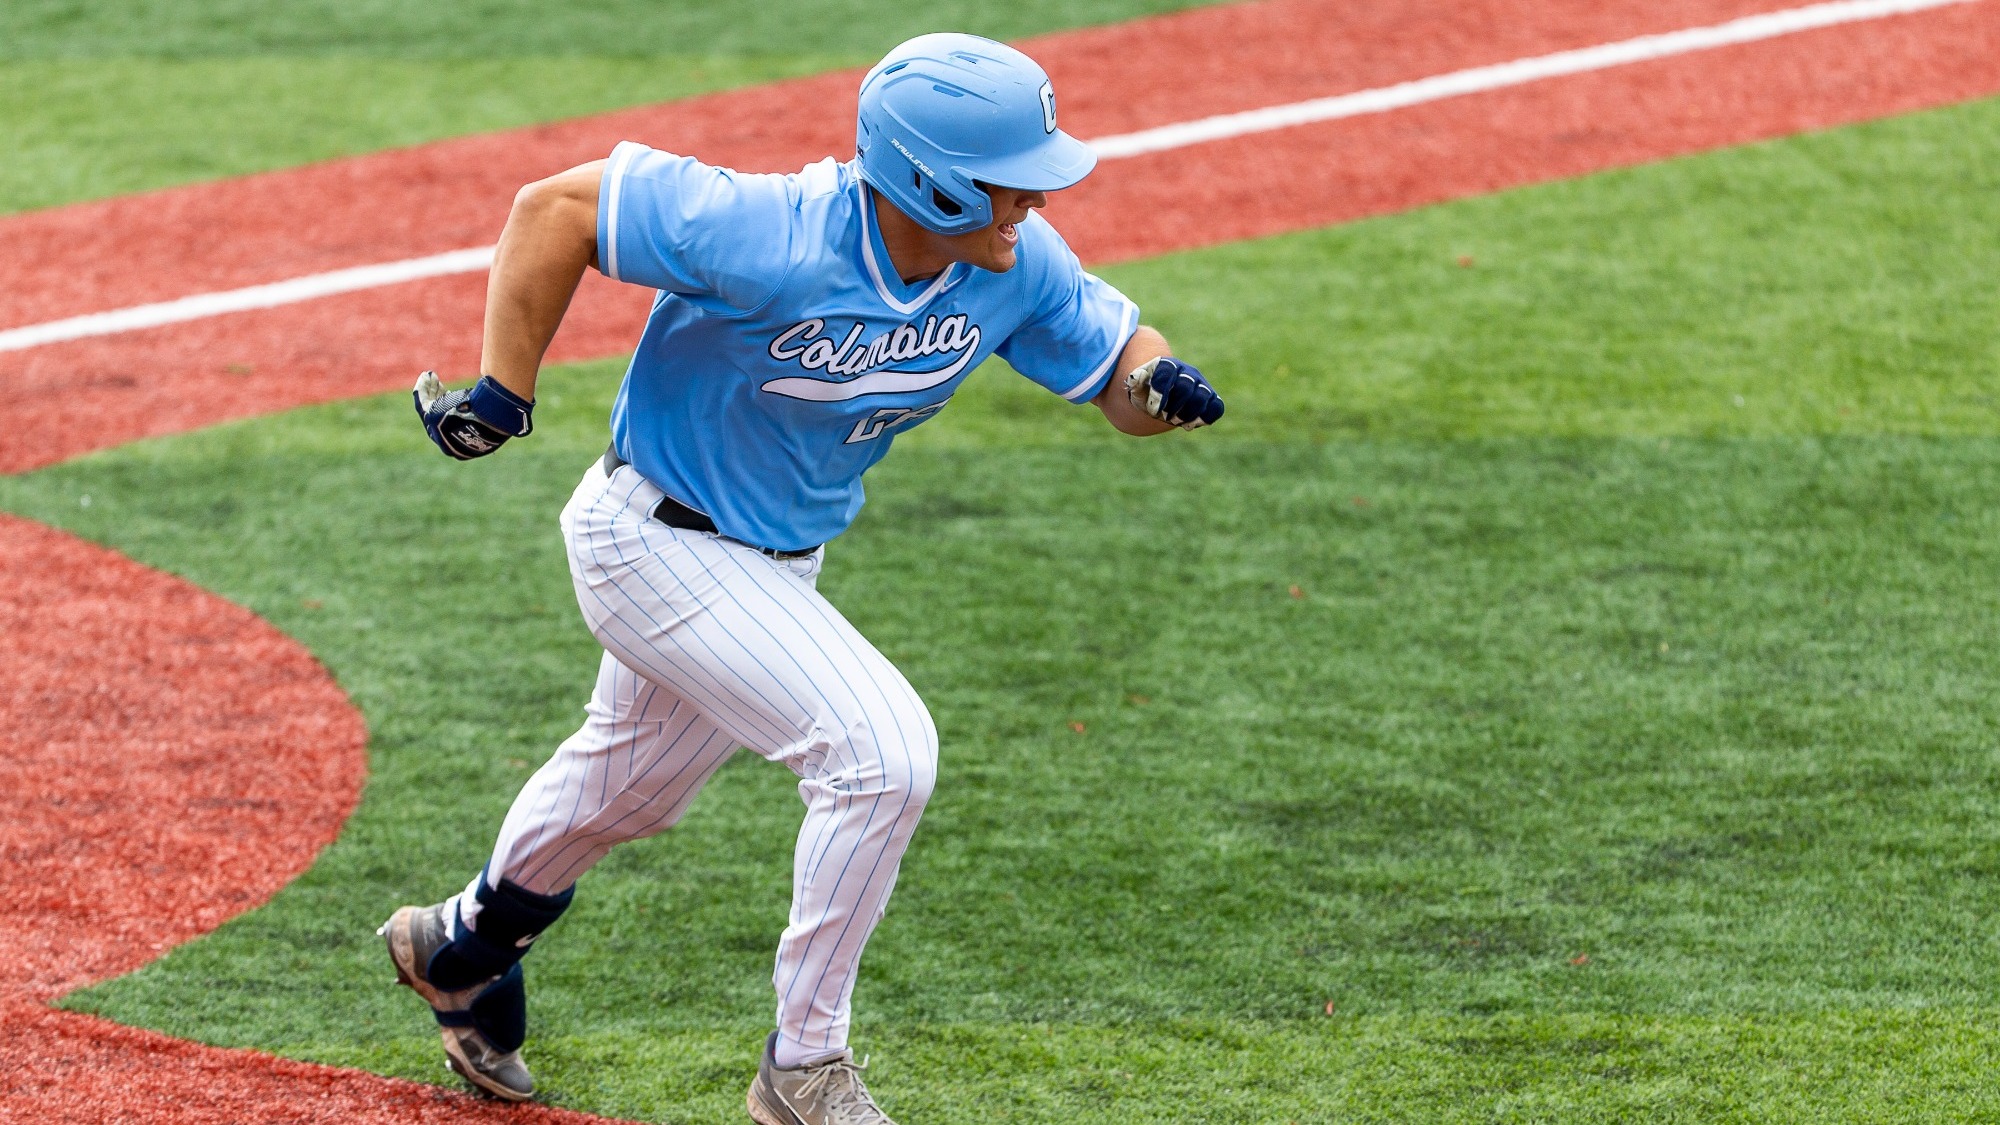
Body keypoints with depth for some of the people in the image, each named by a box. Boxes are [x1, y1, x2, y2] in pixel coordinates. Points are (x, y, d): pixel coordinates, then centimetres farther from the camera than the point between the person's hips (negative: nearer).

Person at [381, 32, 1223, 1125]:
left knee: (629, 783, 29)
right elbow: (555, 207, -28)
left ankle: (462, 943, 57)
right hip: (656, 540, -8)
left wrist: (1159, 385, -27)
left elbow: (1113, 361, -4)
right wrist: (501, 393, -25)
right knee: (880, 752, -20)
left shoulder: (1016, 266, -16)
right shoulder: (768, 237, -35)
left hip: (779, 560, 8)